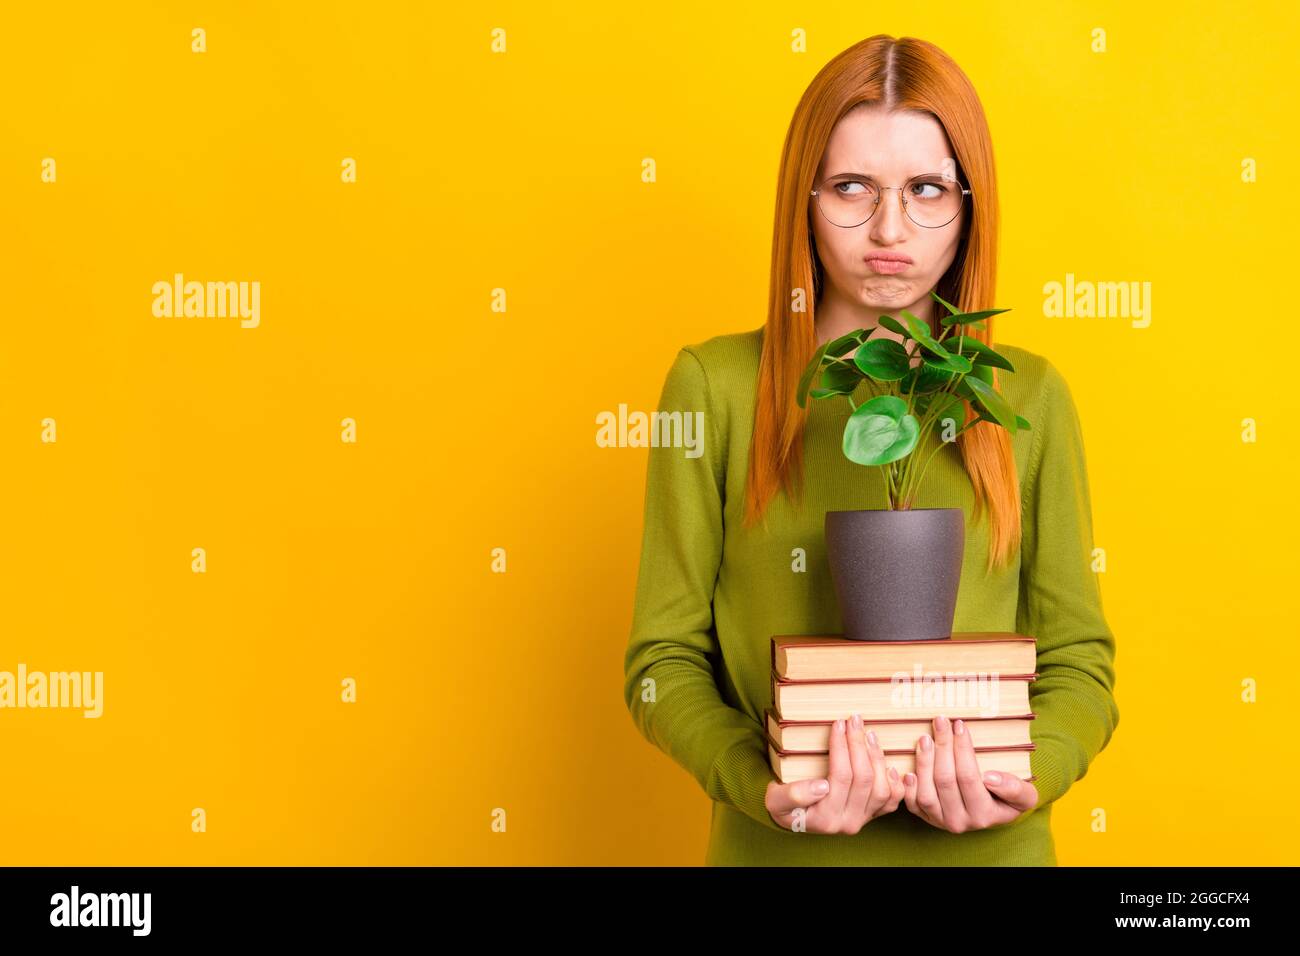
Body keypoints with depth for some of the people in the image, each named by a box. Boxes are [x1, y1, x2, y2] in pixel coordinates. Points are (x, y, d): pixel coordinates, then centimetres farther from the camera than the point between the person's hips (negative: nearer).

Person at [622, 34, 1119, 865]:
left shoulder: (1029, 397, -1)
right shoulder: (715, 385, -5)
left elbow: (1079, 663, 2)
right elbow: (664, 662, -4)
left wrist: (1027, 779, -17)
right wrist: (760, 783, -20)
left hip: (988, 846, 1)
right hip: (777, 845, -1)